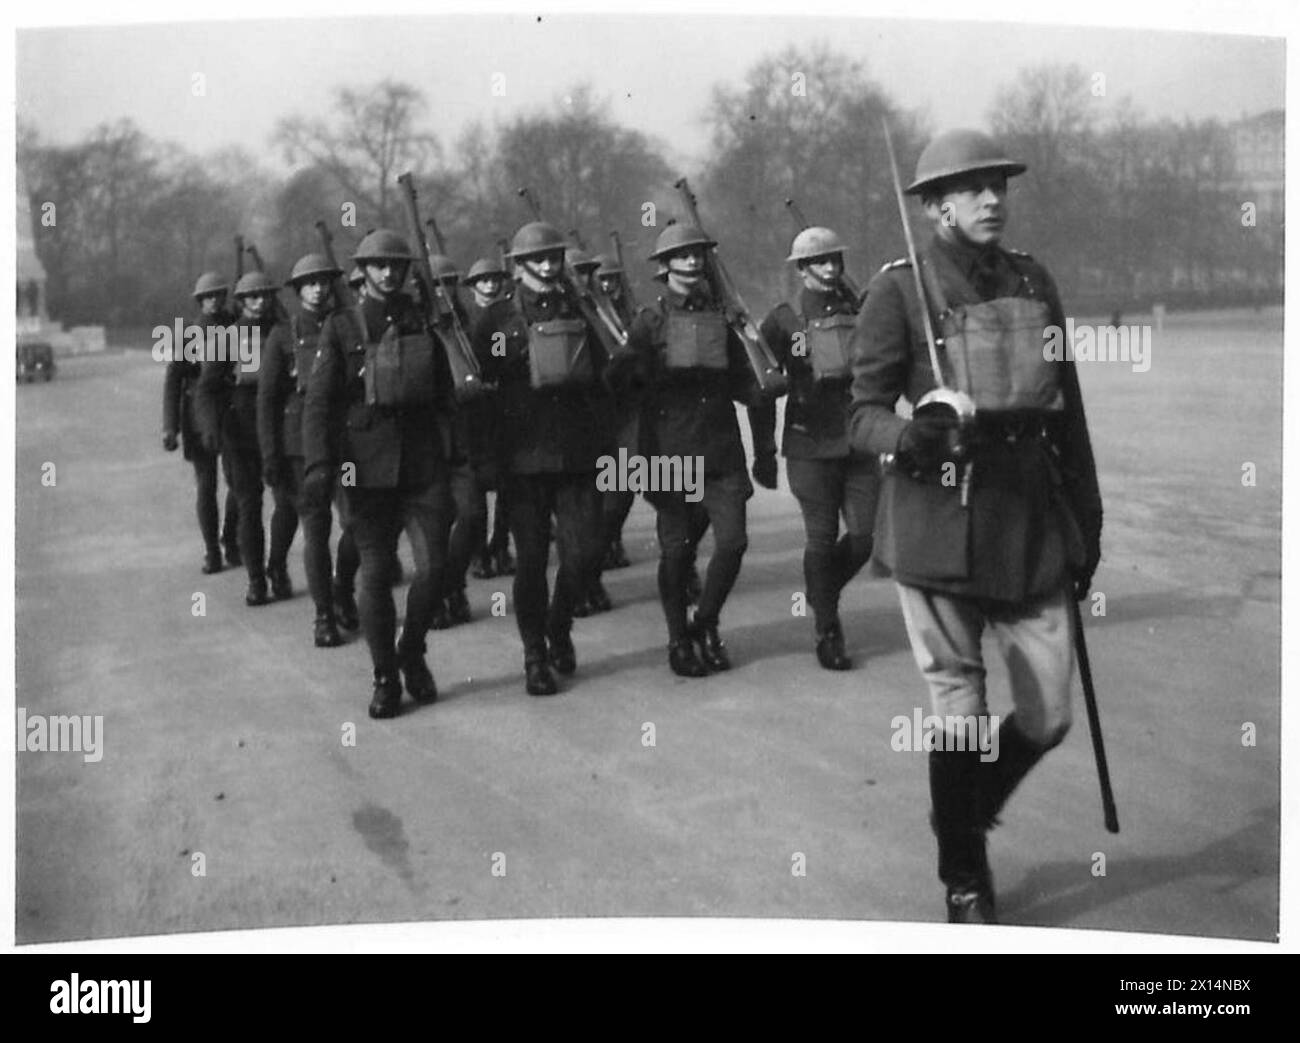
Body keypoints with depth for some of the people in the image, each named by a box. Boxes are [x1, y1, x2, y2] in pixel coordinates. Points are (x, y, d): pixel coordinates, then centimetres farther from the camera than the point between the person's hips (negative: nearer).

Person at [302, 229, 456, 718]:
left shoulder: (424, 324, 10)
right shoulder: (341, 328, 3)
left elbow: (445, 398, 13)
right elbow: (318, 400, -2)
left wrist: (452, 460, 8)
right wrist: (317, 464, -12)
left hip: (423, 463, 2)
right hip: (368, 467, -1)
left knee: (432, 565, -6)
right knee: (375, 574, 2)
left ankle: (412, 651, 20)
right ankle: (385, 678, 16)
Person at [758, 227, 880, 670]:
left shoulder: (861, 313, 8)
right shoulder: (784, 321, 0)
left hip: (859, 445, 3)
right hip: (810, 447, -3)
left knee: (862, 537, -1)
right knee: (822, 539, -1)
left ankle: (822, 592, 28)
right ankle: (827, 632, 12)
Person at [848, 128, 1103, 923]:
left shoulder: (1034, 281, 9)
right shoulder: (900, 289, -5)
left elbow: (1069, 411, 14)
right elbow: (863, 414, -6)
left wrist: (1088, 522, 13)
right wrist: (911, 437, -28)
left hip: (1033, 522, 5)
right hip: (941, 525, -4)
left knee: (1048, 718, 7)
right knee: (961, 714, 3)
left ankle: (968, 815, 36)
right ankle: (964, 876, 25)